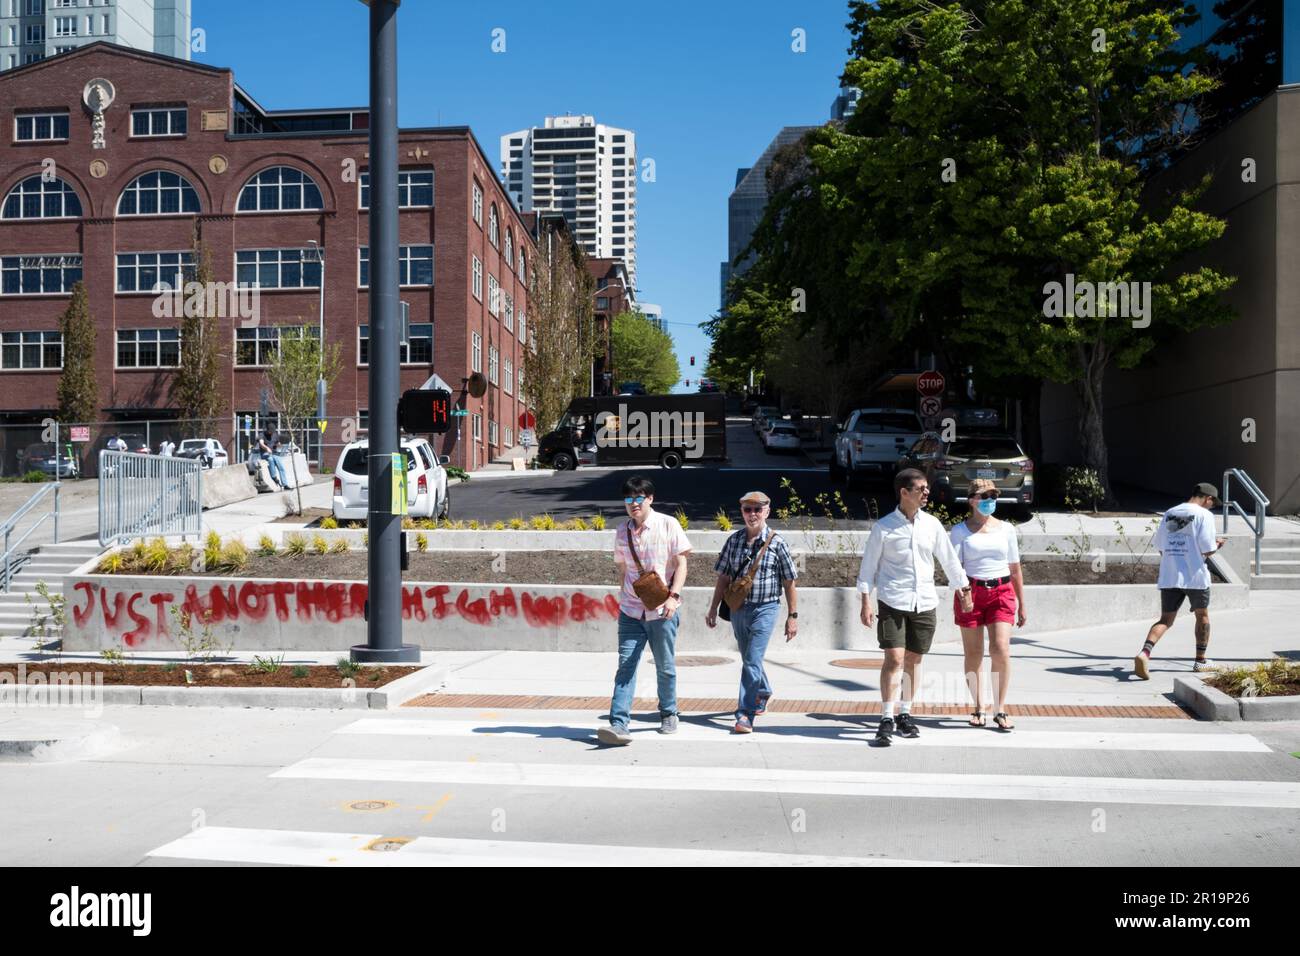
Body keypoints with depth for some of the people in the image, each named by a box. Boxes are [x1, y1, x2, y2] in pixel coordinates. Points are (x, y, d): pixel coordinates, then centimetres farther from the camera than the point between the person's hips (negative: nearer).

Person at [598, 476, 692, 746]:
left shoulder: (668, 525, -4)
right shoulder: (622, 531, 7)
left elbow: (681, 563, -6)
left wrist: (673, 595, -18)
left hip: (662, 611, -2)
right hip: (630, 611, 3)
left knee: (665, 667, 10)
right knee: (626, 665, -6)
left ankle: (668, 714, 31)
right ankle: (618, 724, -10)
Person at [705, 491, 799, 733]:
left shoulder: (776, 542, -7)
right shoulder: (734, 541, 4)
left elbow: (789, 583, -3)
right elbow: (723, 578, 10)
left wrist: (792, 616, -4)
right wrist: (713, 609, 8)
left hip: (765, 609, -5)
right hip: (738, 608, 5)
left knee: (752, 661, -12)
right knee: (749, 660, 20)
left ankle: (745, 714, -8)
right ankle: (763, 693, 46)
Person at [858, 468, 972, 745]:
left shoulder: (932, 524, 8)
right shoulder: (884, 527, -3)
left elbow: (949, 559, 18)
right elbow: (868, 565, 0)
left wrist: (964, 589, 19)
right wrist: (866, 602, -5)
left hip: (924, 602, 4)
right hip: (893, 602, -4)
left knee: (913, 660, 9)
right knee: (894, 659, -11)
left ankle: (905, 715, 22)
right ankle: (886, 720, -6)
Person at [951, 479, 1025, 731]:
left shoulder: (1006, 529, 10)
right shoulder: (960, 531, 4)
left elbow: (1015, 569, 14)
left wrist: (1022, 605, 14)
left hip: (1001, 592, 1)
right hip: (970, 592, -1)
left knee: (1001, 649, -15)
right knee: (973, 654, 5)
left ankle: (1000, 710, -3)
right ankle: (979, 708, 20)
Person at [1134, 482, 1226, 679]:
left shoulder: (1169, 513, 10)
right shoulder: (1204, 515, -6)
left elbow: (1159, 547, 13)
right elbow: (1207, 550, -12)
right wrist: (1217, 544, 9)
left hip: (1168, 576, 4)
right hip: (1195, 576, -4)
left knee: (1165, 619, 4)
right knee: (1202, 616, 19)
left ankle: (1144, 652, -20)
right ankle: (1201, 660, 28)